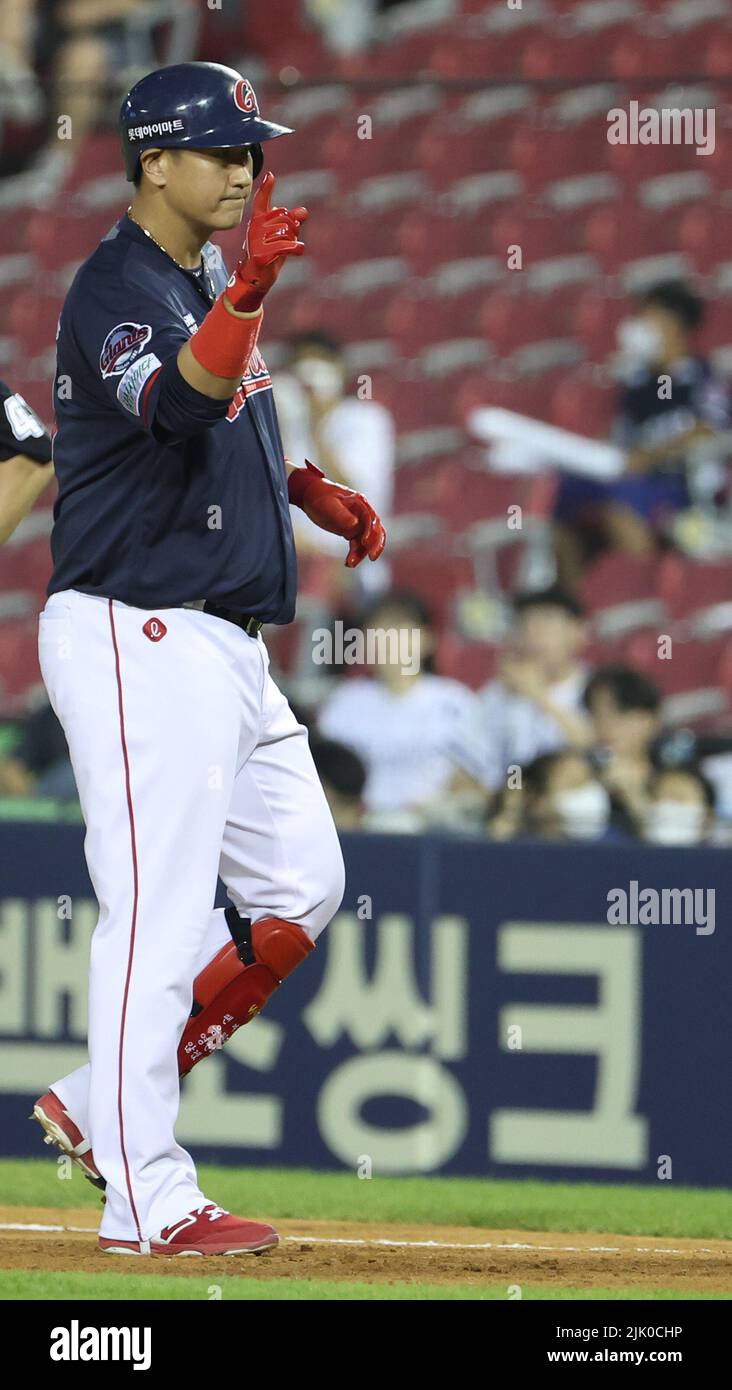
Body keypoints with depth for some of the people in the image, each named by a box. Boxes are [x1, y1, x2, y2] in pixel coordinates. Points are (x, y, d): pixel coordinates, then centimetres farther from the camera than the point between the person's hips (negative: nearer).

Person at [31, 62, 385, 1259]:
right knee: (161, 913, -11)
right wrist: (248, 294, -47)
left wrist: (315, 491, 15)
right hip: (139, 639, -10)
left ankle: (102, 1105, 18)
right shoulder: (119, 287, -14)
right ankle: (147, 1198, -9)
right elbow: (178, 405, -33)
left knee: (301, 889, 13)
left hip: (225, 648, 10)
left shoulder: (211, 283, 15)